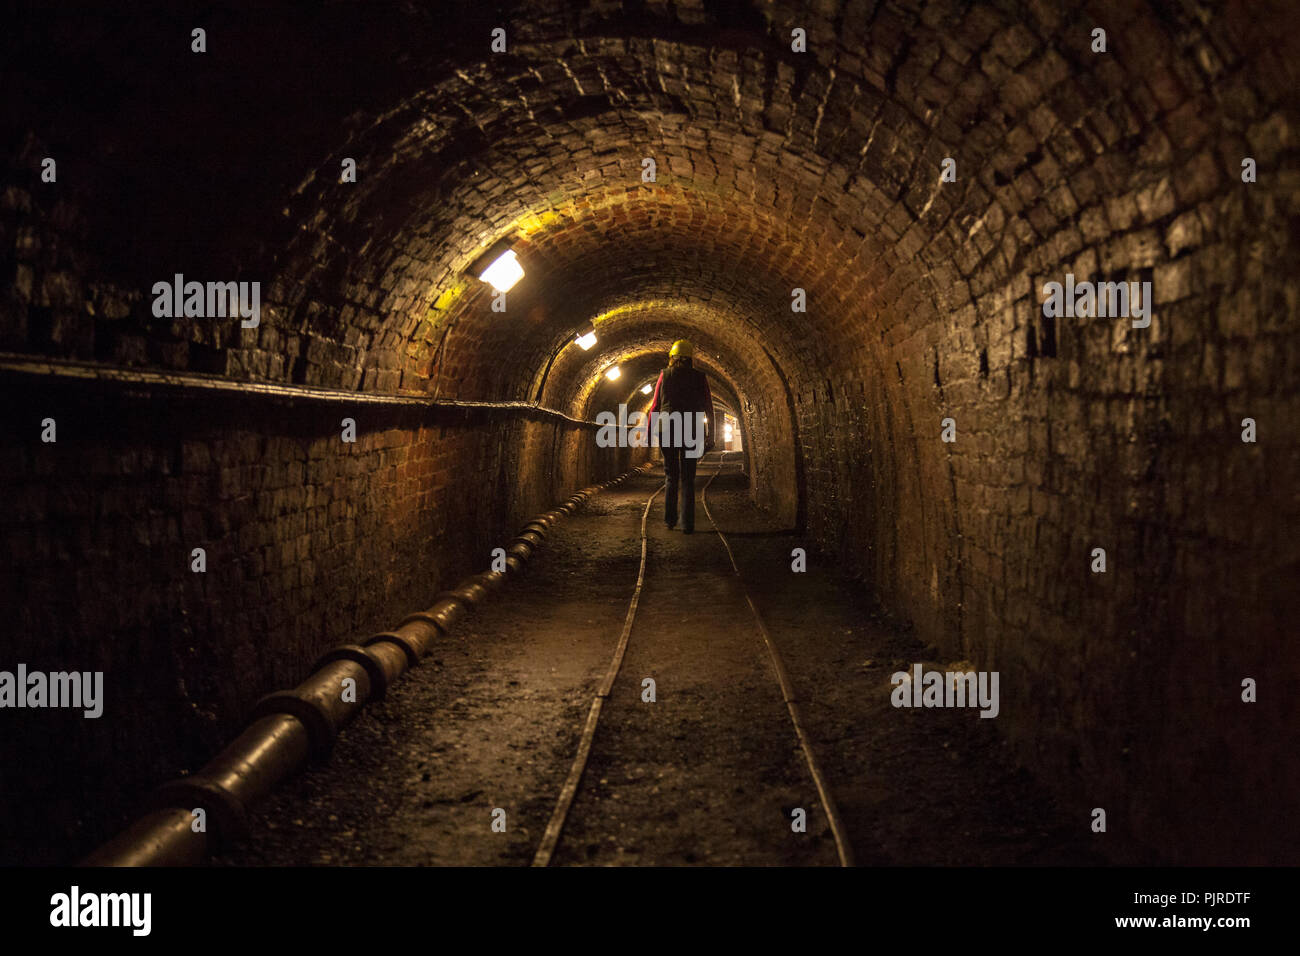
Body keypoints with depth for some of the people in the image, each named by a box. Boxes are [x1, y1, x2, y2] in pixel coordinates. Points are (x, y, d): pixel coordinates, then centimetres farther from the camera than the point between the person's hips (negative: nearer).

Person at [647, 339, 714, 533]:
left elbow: (655, 406, 2)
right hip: (691, 430, -1)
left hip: (667, 429, 1)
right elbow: (709, 408, 2)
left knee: (671, 477, 15)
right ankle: (687, 524, -3)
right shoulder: (699, 377, 4)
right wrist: (710, 437, 6)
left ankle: (670, 519, 10)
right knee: (688, 479, 3)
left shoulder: (665, 375, 5)